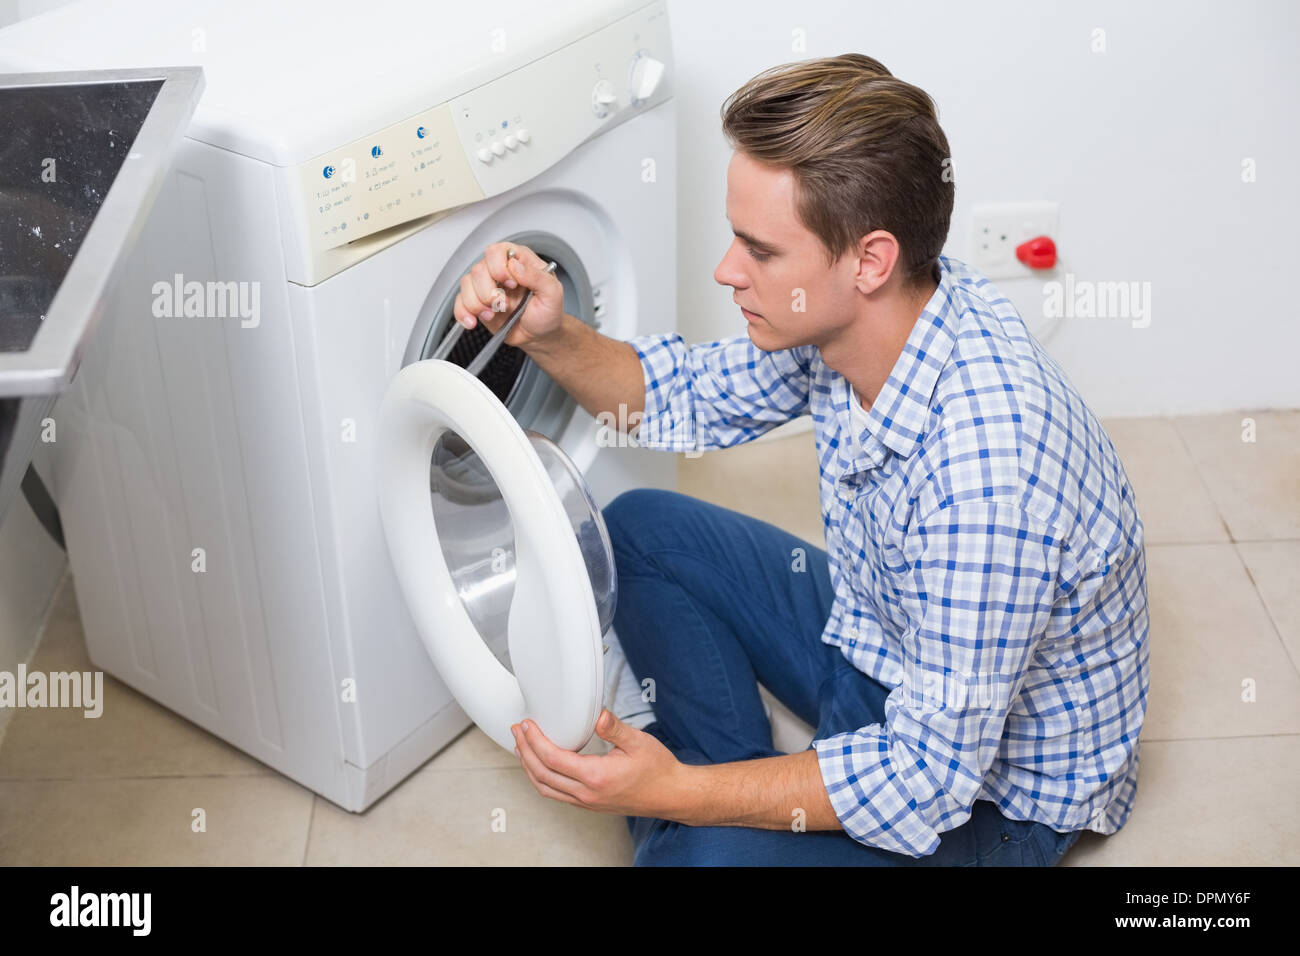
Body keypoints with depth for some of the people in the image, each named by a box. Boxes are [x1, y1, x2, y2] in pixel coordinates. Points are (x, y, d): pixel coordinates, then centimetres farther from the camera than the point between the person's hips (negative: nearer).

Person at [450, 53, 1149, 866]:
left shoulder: (983, 463, -39)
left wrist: (677, 794, -31)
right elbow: (692, 400, 5)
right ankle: (735, 792, 11)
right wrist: (551, 337, -12)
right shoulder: (852, 313, -14)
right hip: (878, 642, 8)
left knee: (699, 852, -30)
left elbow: (925, 783, -32)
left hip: (1000, 789, -8)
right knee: (641, 528, 7)